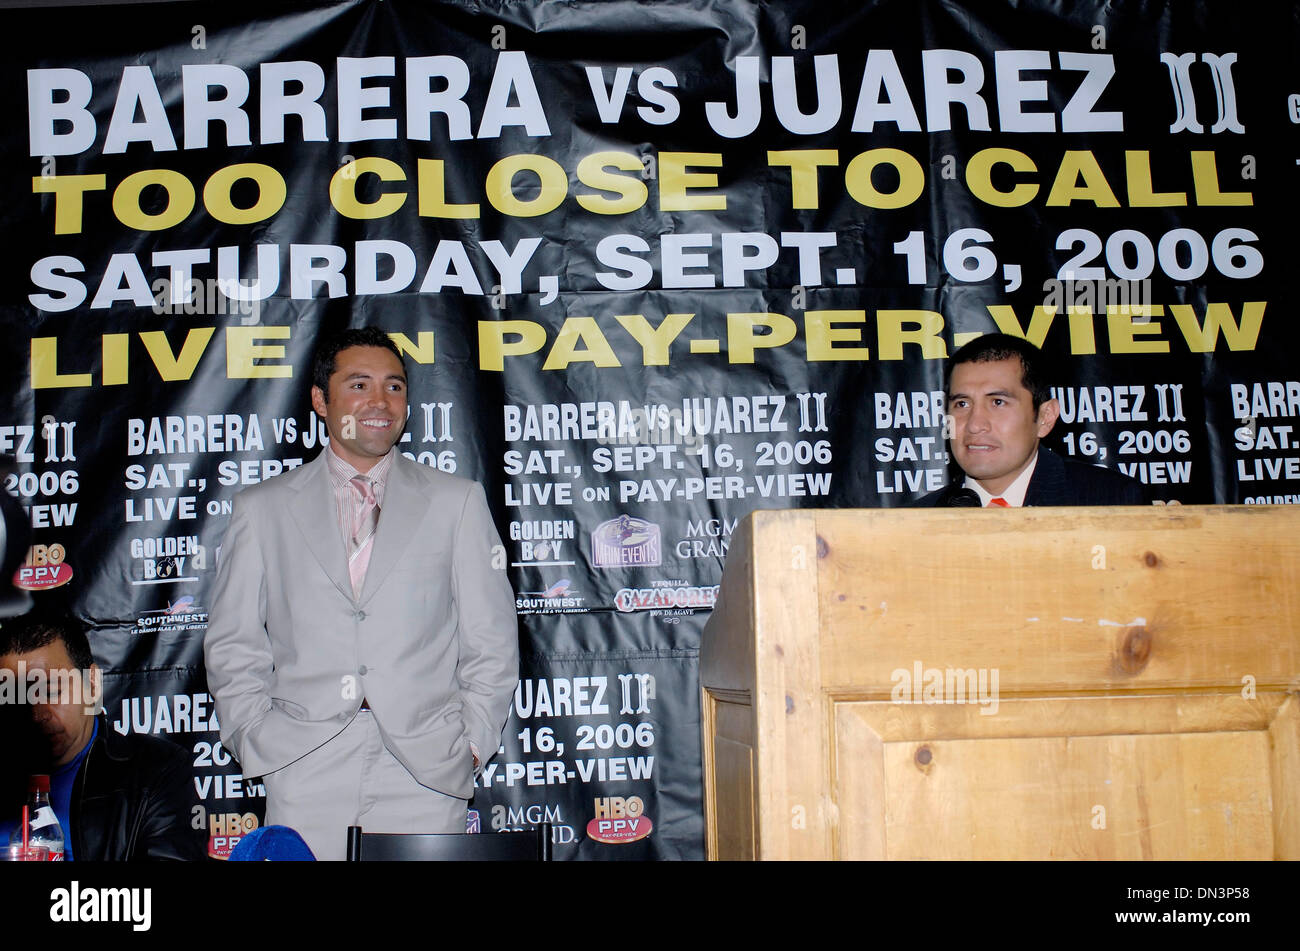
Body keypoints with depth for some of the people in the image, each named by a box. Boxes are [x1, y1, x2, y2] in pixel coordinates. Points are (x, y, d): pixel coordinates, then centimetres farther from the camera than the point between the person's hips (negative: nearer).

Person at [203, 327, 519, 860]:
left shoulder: (458, 502, 9)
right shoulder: (262, 508, 10)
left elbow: (491, 641, 9)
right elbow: (233, 646, 12)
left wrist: (472, 744, 1)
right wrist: (258, 741, 2)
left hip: (424, 772, 0)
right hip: (305, 773, 0)